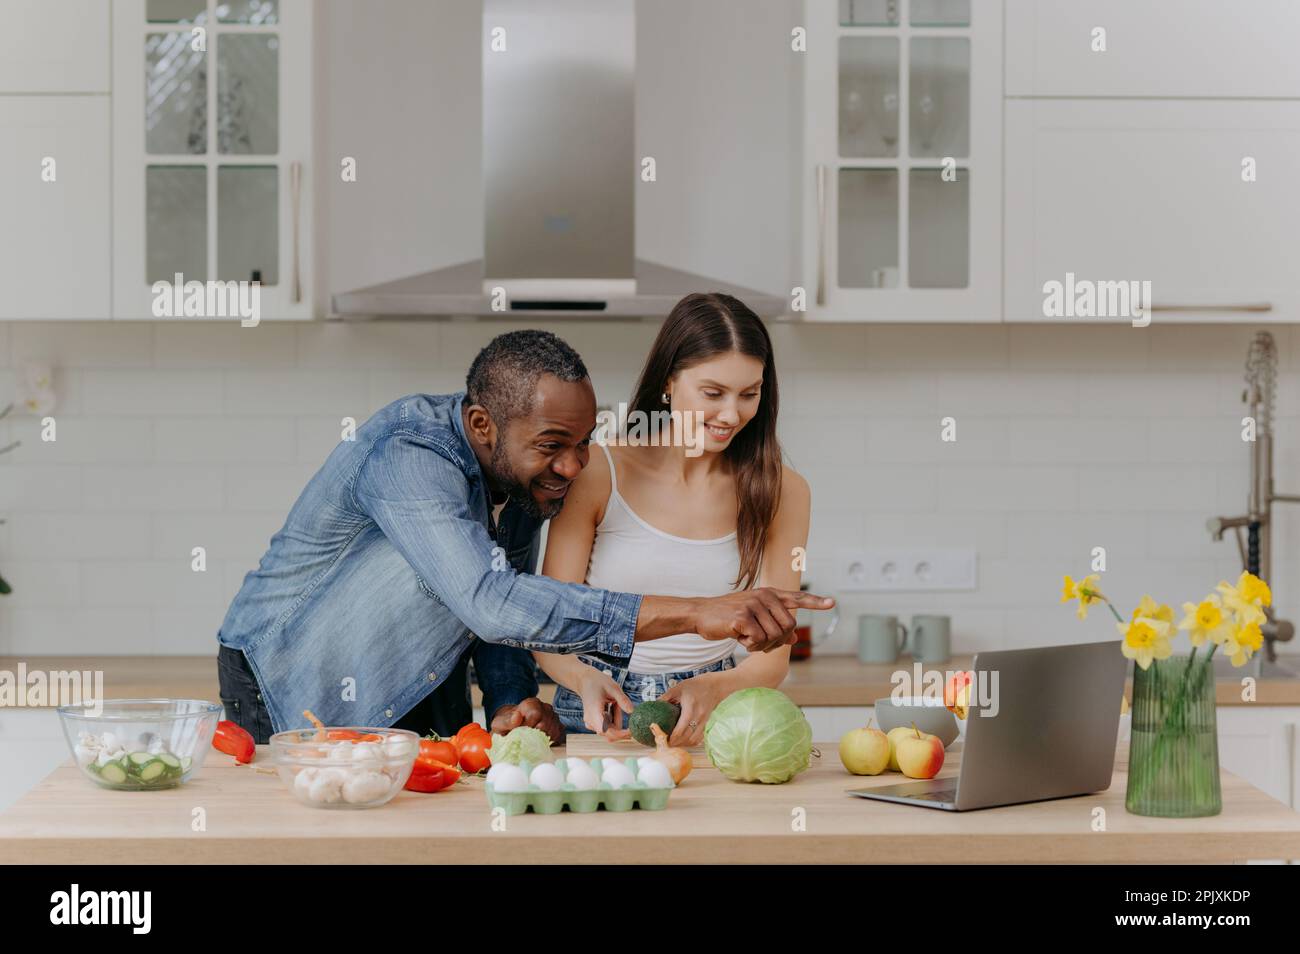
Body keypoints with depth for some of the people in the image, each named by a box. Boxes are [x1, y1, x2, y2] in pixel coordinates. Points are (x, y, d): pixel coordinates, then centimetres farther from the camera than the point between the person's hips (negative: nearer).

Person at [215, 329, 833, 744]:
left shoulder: (534, 476, -6)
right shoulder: (410, 457, -32)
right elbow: (491, 604, -46)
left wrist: (510, 702, -16)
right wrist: (695, 614, -50)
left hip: (410, 701, 6)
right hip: (291, 691, -6)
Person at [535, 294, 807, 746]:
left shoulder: (780, 492, 2)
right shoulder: (598, 474, -4)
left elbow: (771, 657, 0)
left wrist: (712, 690, -22)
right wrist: (586, 681, -25)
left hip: (703, 724, 1)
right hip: (598, 711, -1)